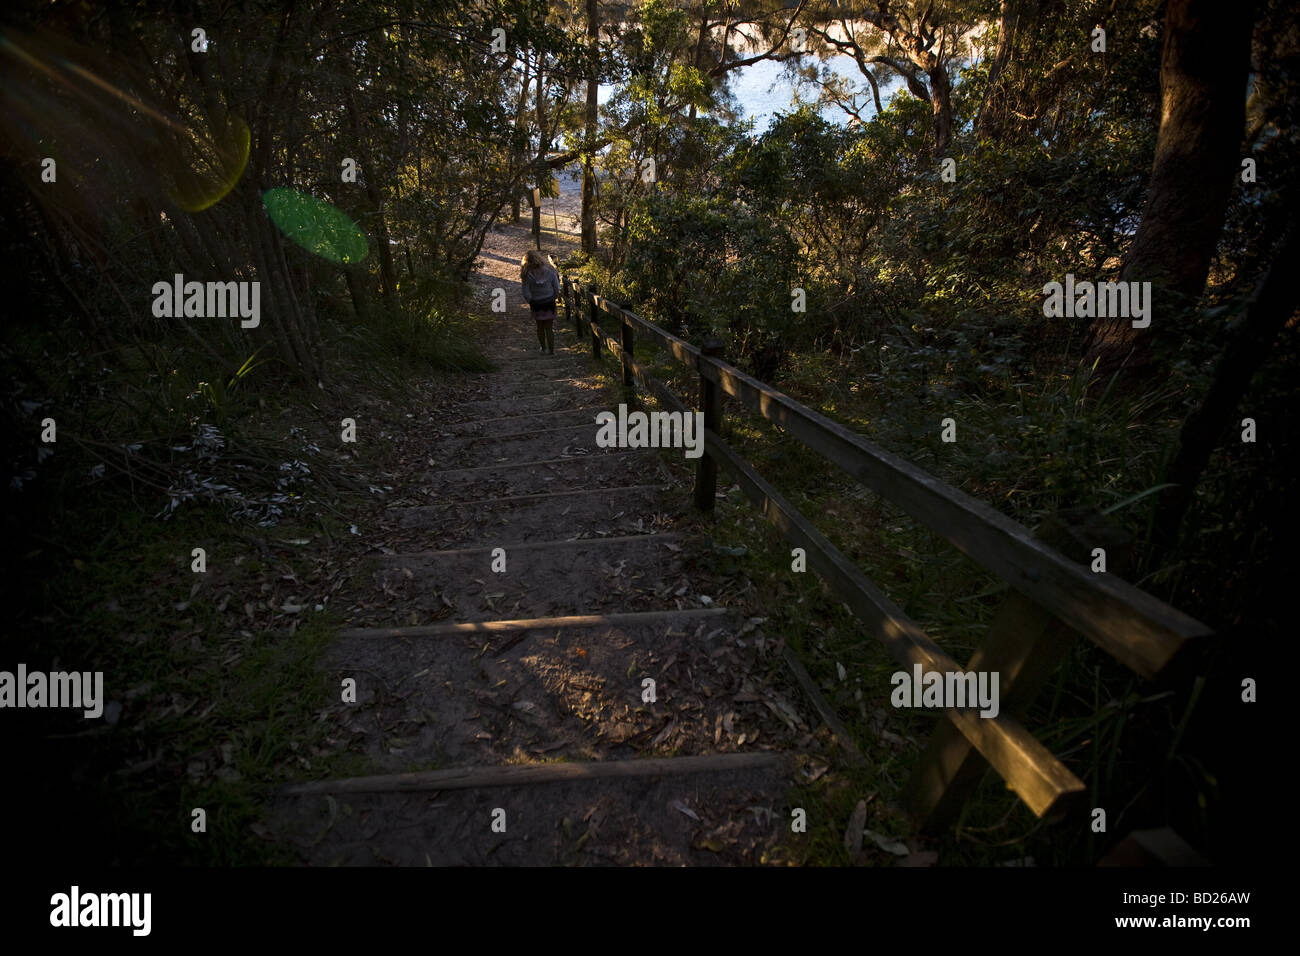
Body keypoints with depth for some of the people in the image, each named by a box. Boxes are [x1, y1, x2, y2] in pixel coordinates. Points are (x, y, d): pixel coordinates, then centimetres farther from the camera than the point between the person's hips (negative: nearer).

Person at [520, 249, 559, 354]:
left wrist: (531, 302, 8)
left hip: (536, 304, 0)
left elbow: (526, 294, -11)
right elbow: (557, 288, -7)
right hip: (549, 302, 0)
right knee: (549, 328, 10)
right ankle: (551, 350, 13)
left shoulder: (527, 275, -15)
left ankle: (543, 348, 33)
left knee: (540, 327, 20)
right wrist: (553, 298, 10)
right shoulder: (549, 271, -11)